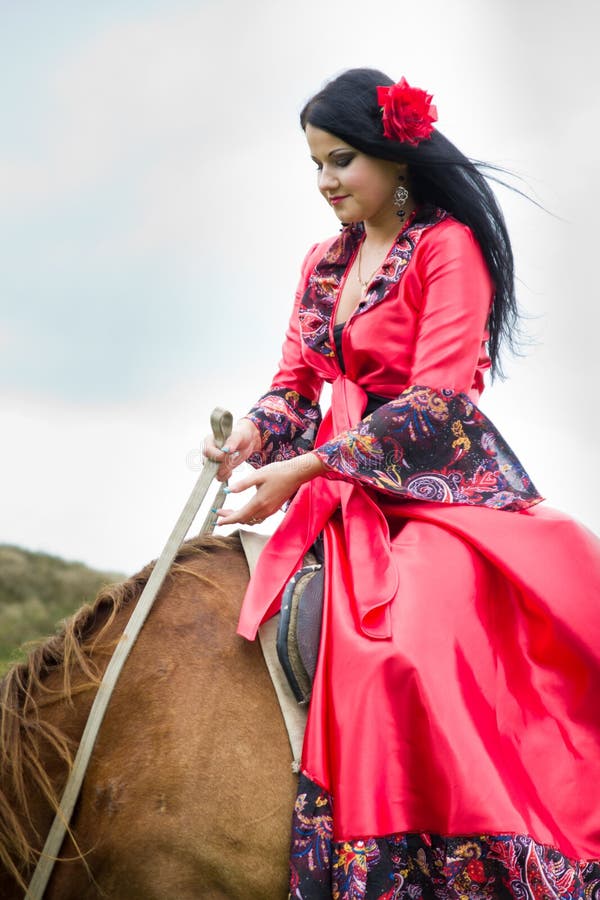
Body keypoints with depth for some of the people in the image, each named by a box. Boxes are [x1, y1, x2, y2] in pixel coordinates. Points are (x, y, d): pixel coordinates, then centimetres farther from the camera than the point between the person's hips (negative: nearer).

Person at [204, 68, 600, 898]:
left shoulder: (449, 245, -6)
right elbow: (297, 380, 18)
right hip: (349, 488, 7)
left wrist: (306, 469, -20)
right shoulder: (325, 263, 17)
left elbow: (436, 398, -15)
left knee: (410, 649, -29)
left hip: (444, 481, -7)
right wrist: (256, 432, -6)